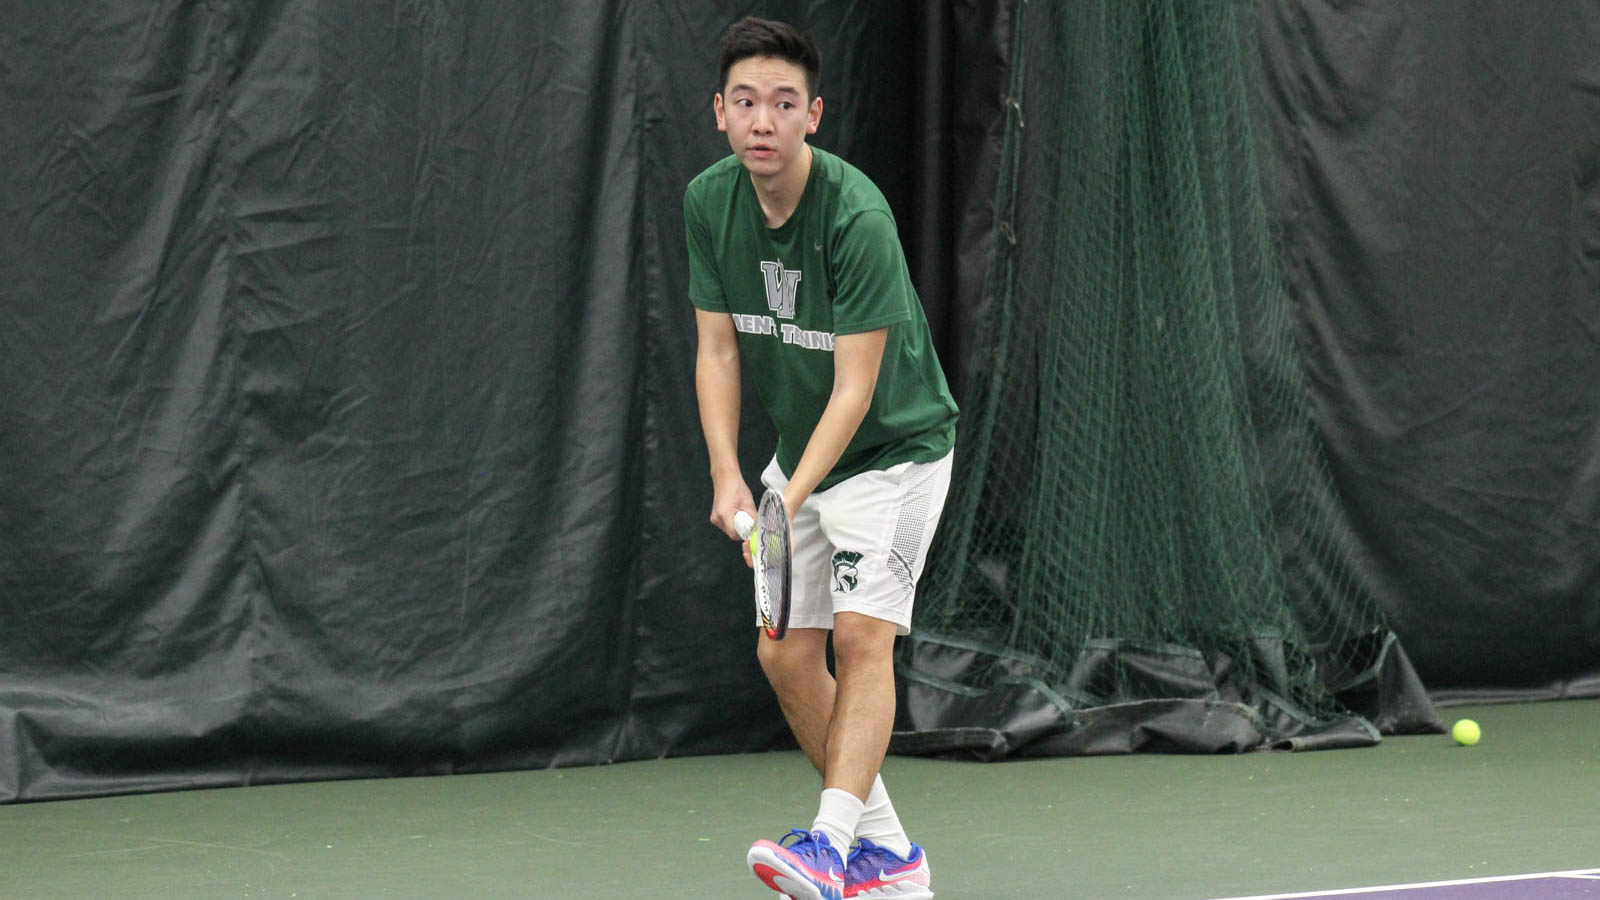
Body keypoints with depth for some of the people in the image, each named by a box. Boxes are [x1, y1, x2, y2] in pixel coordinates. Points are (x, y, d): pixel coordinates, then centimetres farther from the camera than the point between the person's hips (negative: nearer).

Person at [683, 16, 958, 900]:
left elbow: (856, 387, -26)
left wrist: (791, 499, -36)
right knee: (785, 653, 3)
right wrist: (727, 476, -15)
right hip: (798, 453, 7)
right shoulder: (709, 202, -8)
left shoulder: (857, 218, -27)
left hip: (894, 446, -7)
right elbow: (717, 347, -2)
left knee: (862, 637, -19)